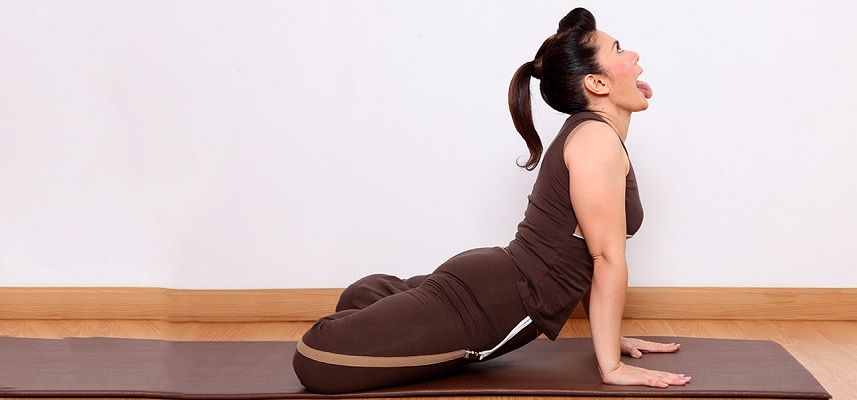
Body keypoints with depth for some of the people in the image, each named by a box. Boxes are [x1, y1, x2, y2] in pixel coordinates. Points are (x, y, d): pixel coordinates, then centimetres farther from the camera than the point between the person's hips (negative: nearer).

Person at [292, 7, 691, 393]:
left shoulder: (588, 133, 15)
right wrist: (612, 366, -16)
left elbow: (590, 255, 19)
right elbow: (607, 259, -17)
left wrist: (607, 334, 19)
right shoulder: (597, 138, -14)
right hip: (493, 303, -11)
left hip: (490, 281, 11)